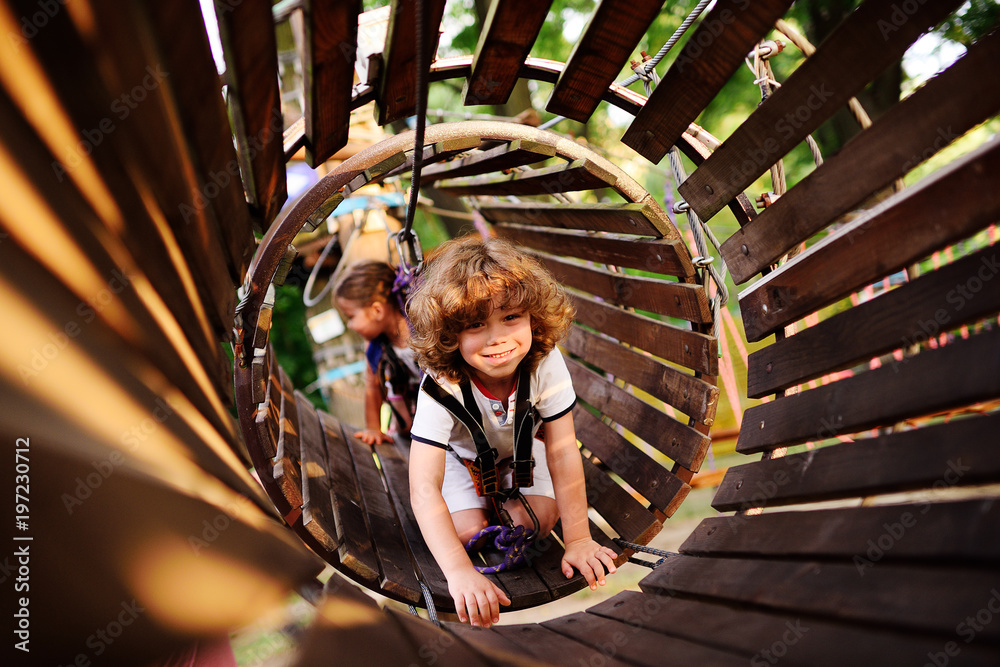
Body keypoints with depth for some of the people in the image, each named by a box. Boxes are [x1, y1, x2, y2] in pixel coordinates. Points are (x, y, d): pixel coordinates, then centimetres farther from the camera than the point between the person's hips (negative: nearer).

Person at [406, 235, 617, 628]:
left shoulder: (546, 364, -37)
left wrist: (578, 538, -31)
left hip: (520, 448, 2)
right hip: (463, 456, -1)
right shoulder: (442, 388, -43)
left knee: (538, 522, -13)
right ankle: (480, 497, 19)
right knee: (468, 531, -15)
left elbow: (563, 452, -30)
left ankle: (506, 493, 20)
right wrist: (459, 572, -57)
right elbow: (423, 490, -47)